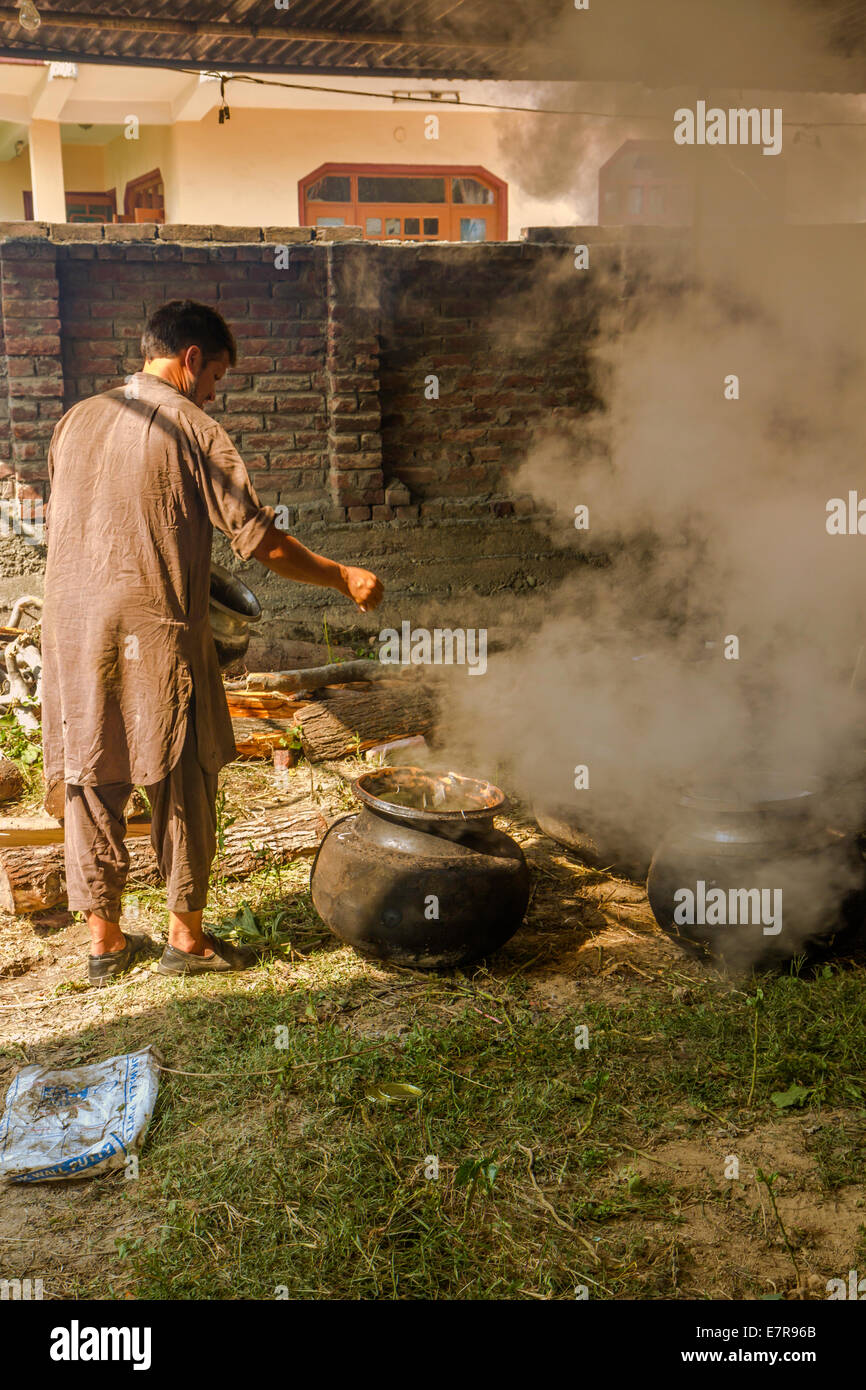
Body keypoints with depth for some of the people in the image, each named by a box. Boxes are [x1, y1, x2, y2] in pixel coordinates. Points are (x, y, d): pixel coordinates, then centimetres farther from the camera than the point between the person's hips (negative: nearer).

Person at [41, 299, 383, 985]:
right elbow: (262, 542, -11)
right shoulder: (195, 431, -8)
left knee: (92, 783, 12)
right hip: (156, 634, -5)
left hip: (72, 631, 6)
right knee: (183, 787, 8)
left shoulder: (78, 420, 9)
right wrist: (345, 577, 1)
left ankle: (105, 940, 21)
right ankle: (187, 937, 19)